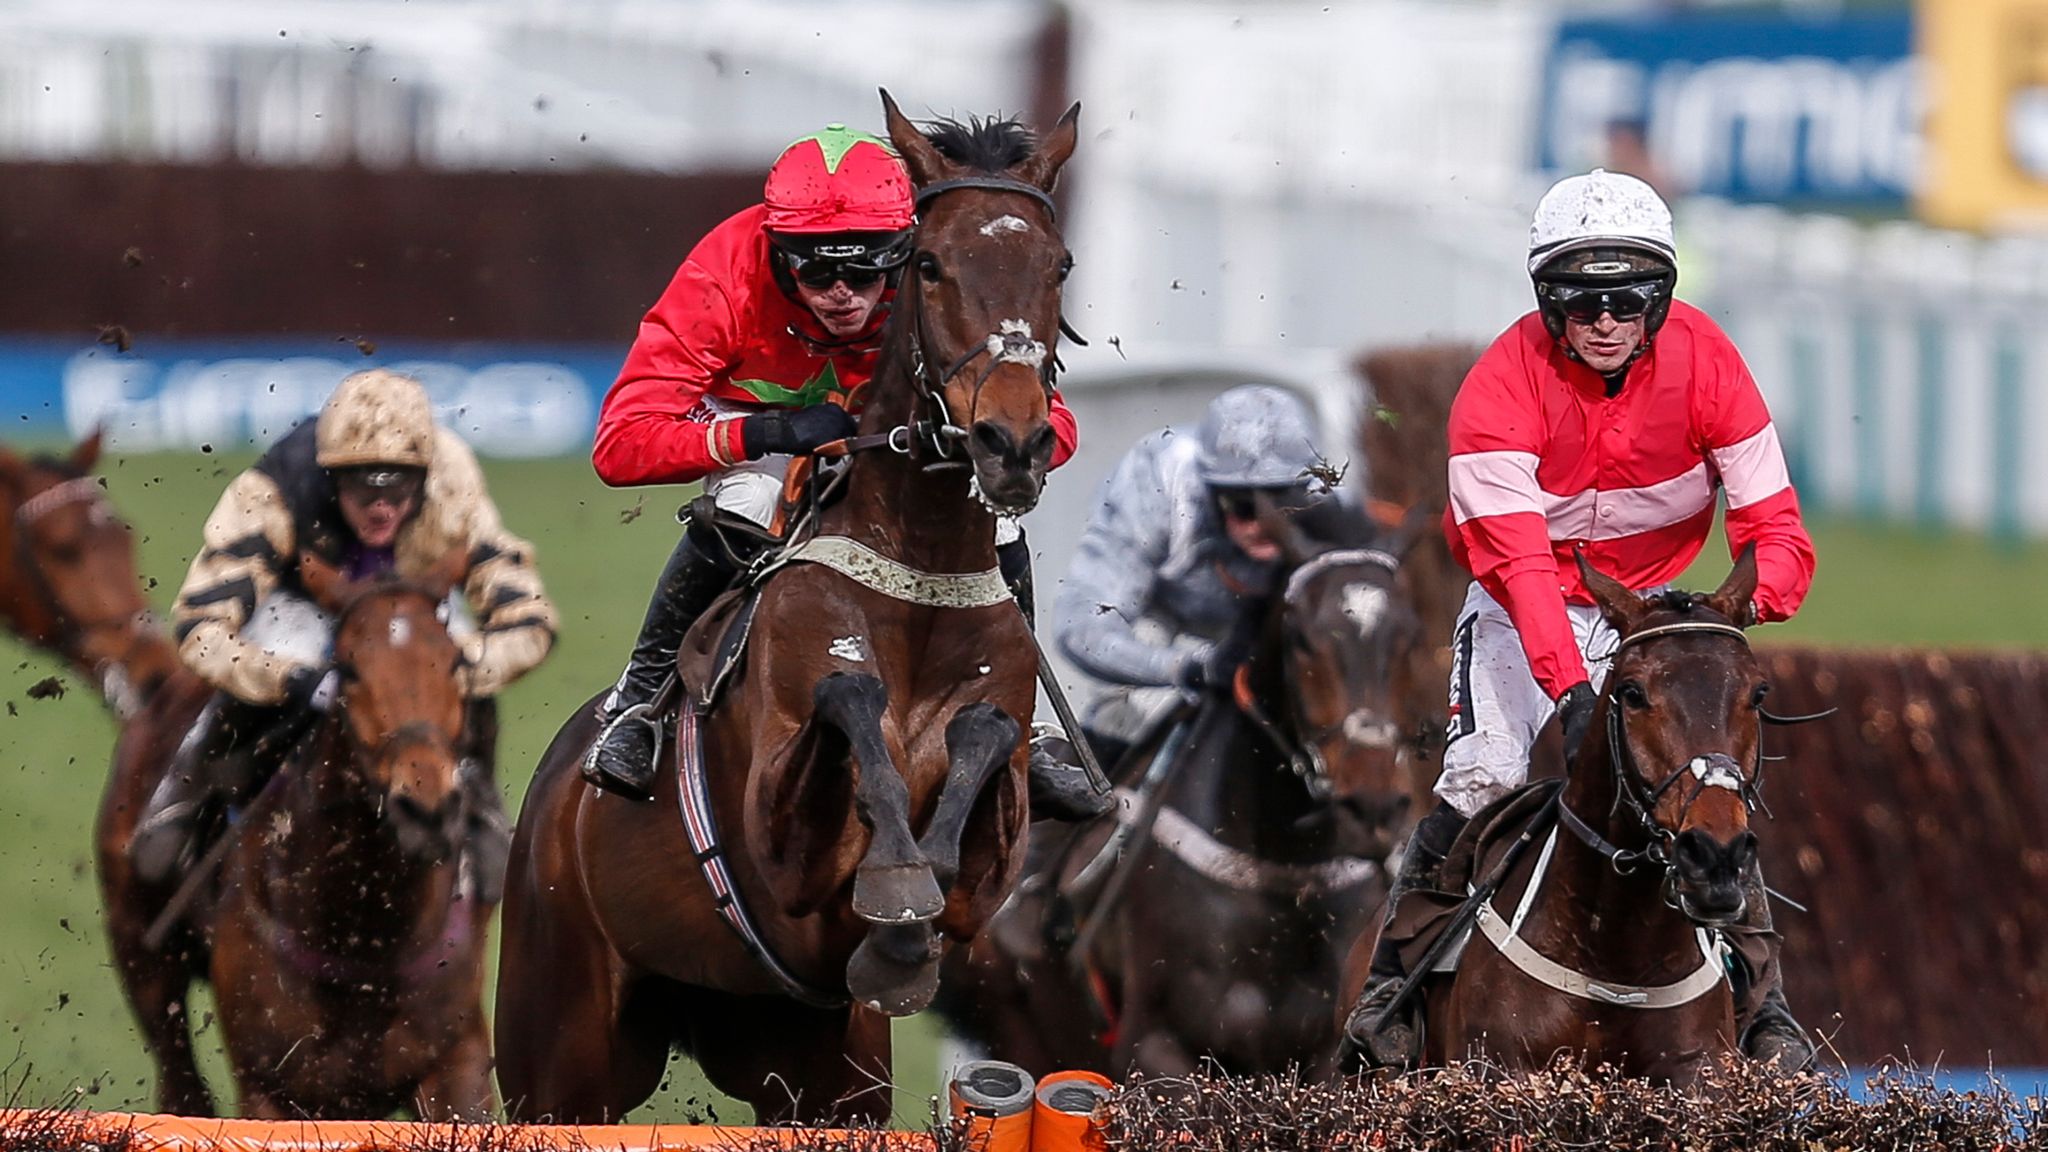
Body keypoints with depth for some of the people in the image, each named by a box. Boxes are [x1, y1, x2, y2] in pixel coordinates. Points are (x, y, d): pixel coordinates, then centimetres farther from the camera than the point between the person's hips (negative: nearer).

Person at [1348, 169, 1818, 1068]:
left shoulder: (1703, 360, -19)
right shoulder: (1499, 392, -27)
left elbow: (1775, 528, -19)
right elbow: (1520, 564, -36)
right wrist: (1571, 690, -49)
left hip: (1654, 599, 2)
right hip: (1525, 603, -2)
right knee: (1487, 777, -21)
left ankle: (1763, 1003, -1)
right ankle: (1390, 976, -4)